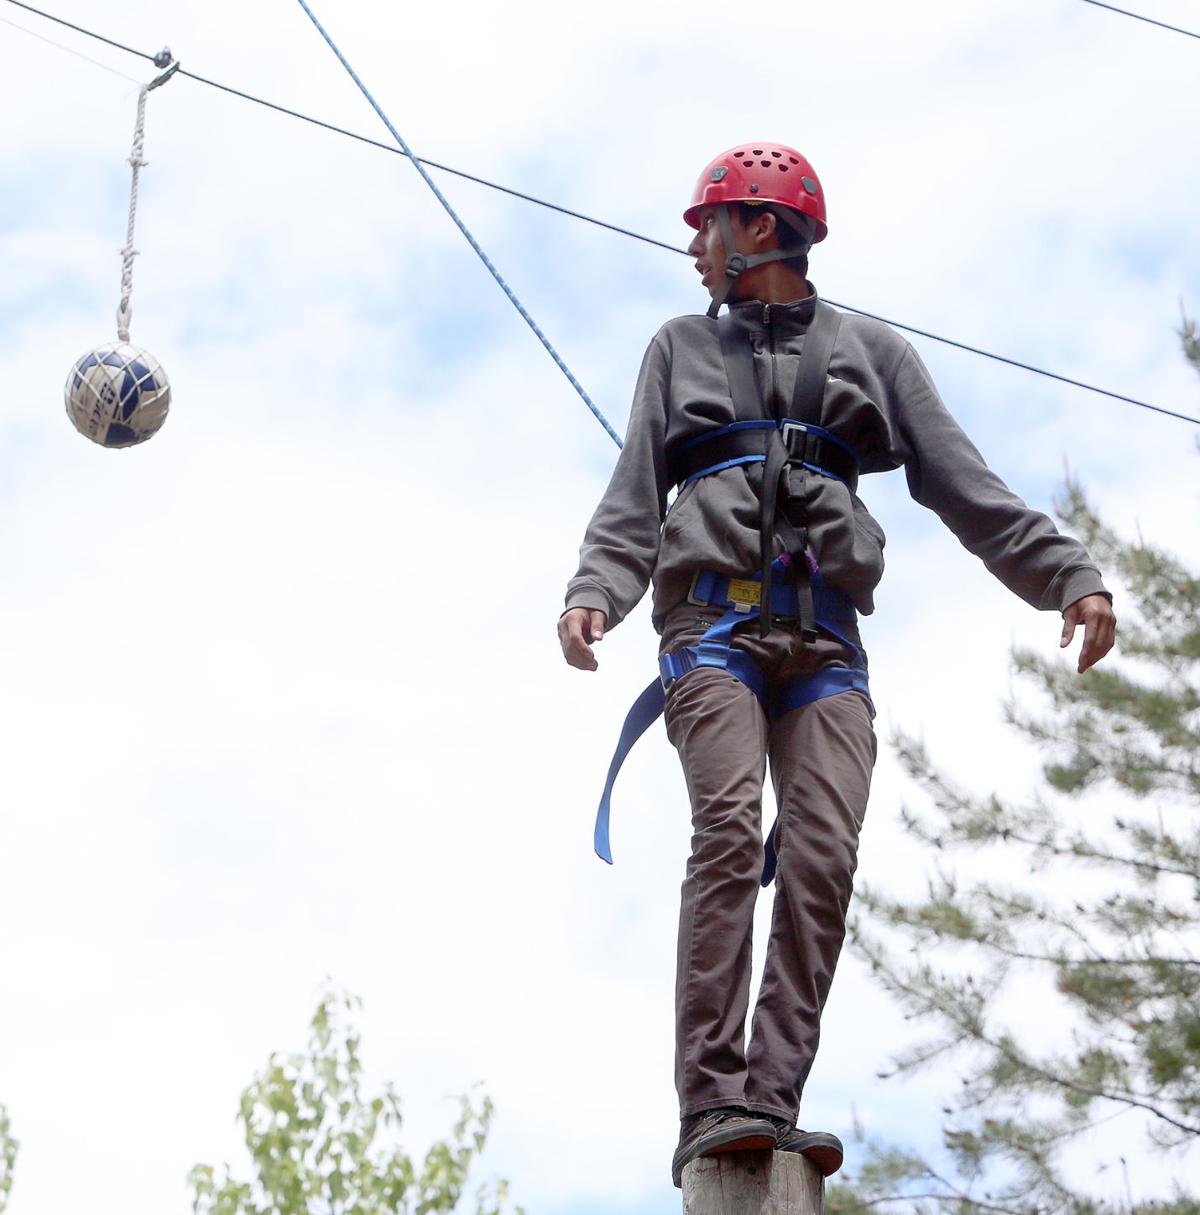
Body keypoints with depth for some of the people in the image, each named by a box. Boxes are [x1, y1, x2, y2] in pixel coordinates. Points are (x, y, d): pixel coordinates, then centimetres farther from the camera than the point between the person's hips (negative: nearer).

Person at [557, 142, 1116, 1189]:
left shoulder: (872, 352, 19)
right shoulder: (683, 349, 21)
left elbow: (966, 485, 10)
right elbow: (633, 498, 10)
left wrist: (1068, 575, -3)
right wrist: (595, 593, -10)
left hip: (825, 639, 1)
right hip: (715, 622, -1)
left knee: (823, 854, -16)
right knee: (731, 828, -21)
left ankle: (772, 1102, -17)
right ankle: (710, 1104, -26)